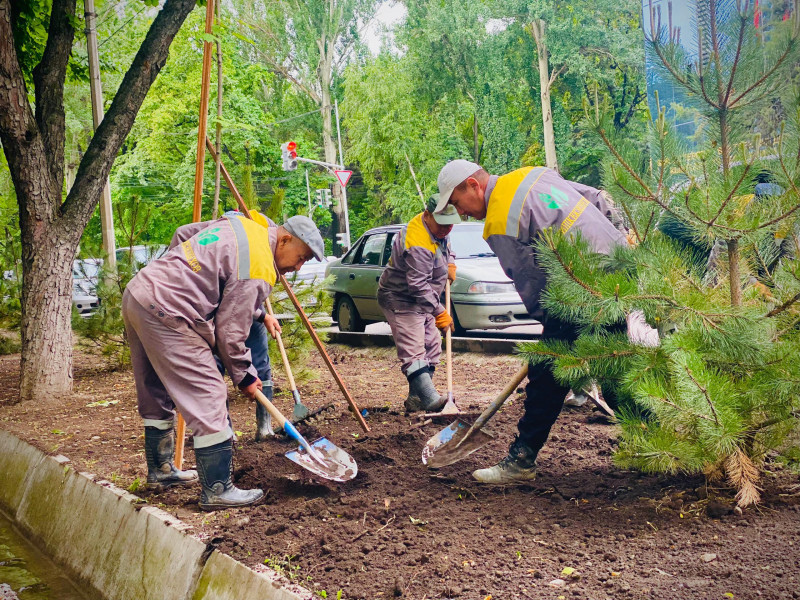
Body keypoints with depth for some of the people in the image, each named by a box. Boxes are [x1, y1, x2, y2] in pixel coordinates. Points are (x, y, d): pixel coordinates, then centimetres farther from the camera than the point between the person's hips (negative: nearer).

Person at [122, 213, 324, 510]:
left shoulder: (240, 225, 13)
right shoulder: (257, 271, -14)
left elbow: (181, 235, 26)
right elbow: (230, 332, -11)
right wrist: (244, 376, 5)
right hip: (164, 314, -11)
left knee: (157, 395, 23)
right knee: (208, 399, -7)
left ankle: (160, 469, 39)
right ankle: (217, 490, -1)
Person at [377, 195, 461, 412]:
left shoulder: (437, 229, 2)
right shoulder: (418, 244, -30)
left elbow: (446, 246, 26)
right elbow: (418, 286, -32)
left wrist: (450, 263, 6)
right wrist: (439, 312, -30)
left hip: (421, 301, 11)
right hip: (400, 299, -11)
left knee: (431, 347, 11)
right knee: (413, 350, -19)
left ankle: (416, 398, 15)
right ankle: (430, 399, -29)